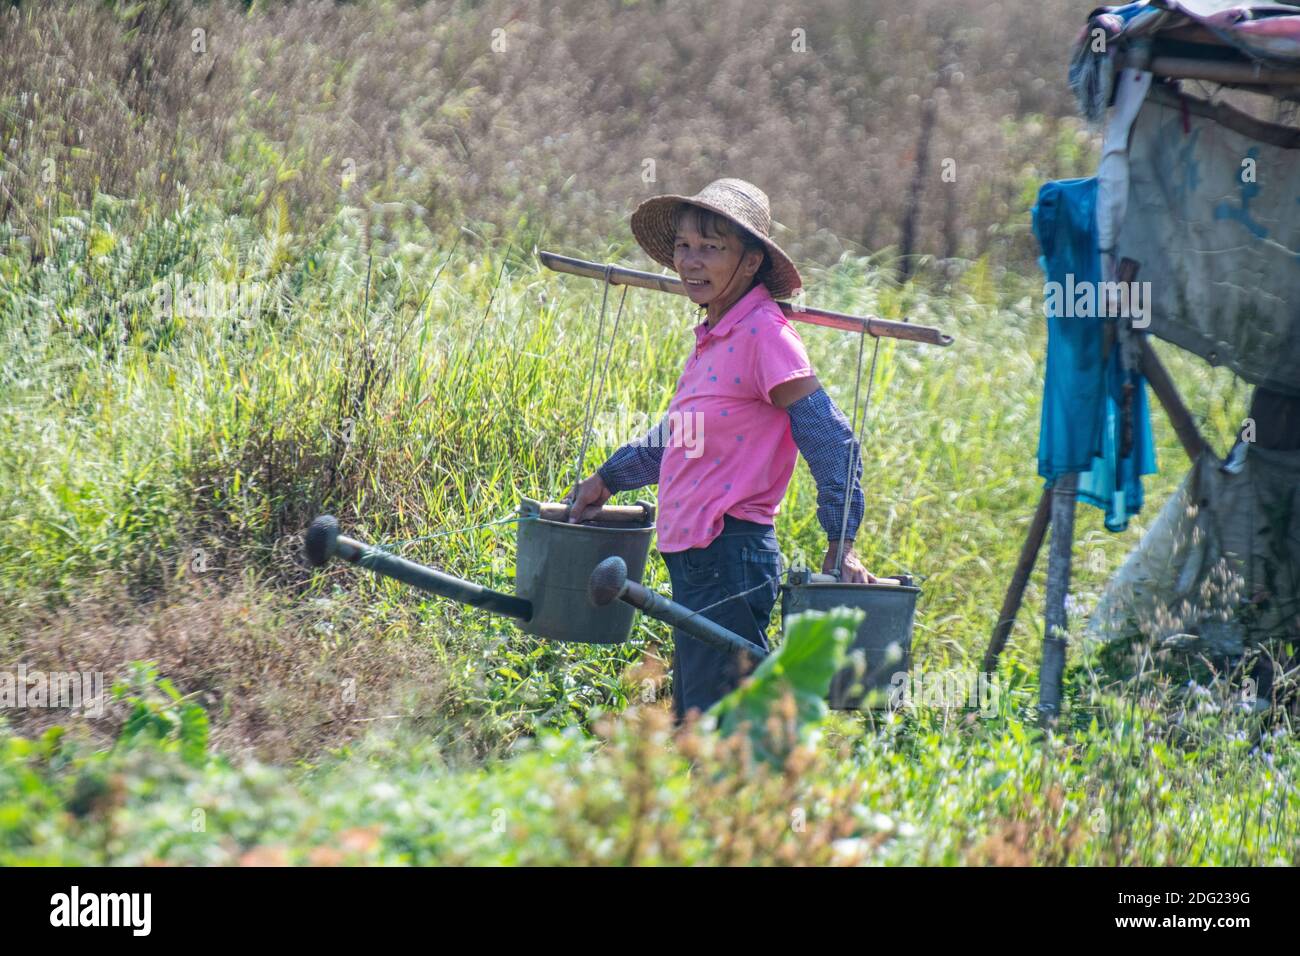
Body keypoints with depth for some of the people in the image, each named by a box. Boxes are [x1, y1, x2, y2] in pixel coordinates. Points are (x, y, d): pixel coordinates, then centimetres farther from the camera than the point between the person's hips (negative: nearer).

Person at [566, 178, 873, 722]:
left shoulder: (764, 334, -13)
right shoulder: (712, 338, 14)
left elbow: (832, 441, -17)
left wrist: (840, 544, -21)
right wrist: (608, 478, 36)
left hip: (733, 559, -10)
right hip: (692, 557, 10)